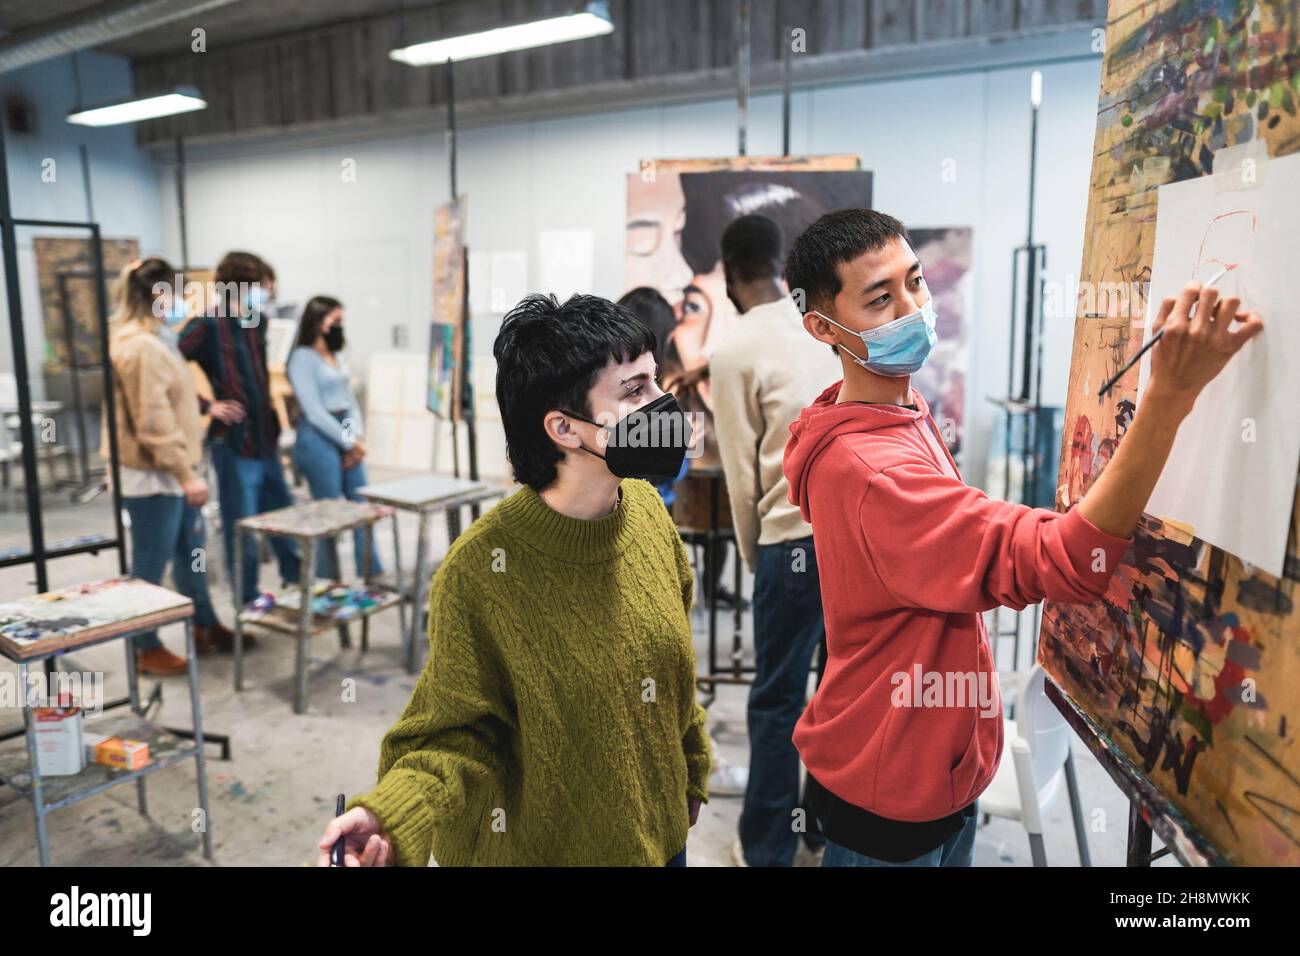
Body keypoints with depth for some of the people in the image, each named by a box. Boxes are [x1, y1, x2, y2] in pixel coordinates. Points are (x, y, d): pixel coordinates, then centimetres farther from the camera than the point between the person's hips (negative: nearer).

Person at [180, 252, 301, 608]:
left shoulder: (257, 322, 9)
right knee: (242, 524, 5)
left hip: (266, 438, 7)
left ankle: (296, 577, 38)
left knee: (283, 509, 20)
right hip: (234, 442, -7)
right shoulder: (208, 325, -14)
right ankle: (247, 599, 20)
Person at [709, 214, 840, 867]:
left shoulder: (734, 351, -2)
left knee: (777, 700, 9)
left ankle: (766, 850, 22)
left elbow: (743, 471, 1)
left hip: (798, 538, -5)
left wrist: (752, 556, 14)